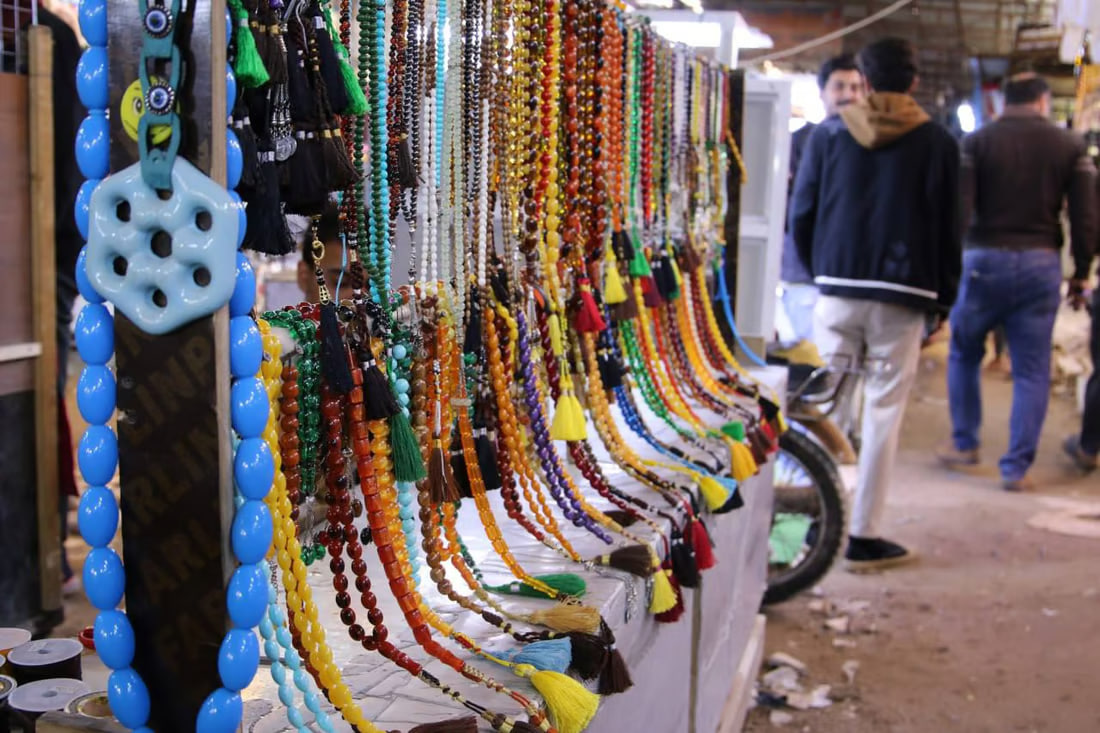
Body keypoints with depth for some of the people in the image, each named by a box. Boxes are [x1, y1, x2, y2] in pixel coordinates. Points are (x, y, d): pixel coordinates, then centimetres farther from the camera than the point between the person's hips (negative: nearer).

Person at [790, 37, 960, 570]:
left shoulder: (829, 133, 6)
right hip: (902, 296, -1)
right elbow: (947, 229, 5)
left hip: (837, 290, 1)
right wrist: (942, 299, 13)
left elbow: (802, 213, 7)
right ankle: (864, 537, 7)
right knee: (882, 414, 3)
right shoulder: (937, 143, 4)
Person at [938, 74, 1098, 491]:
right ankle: (1017, 467, 5)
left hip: (984, 259, -1)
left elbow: (958, 208, -8)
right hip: (1040, 265, 1)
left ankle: (964, 444, 23)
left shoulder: (978, 142, 0)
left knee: (964, 353, 19)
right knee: (1031, 370, 6)